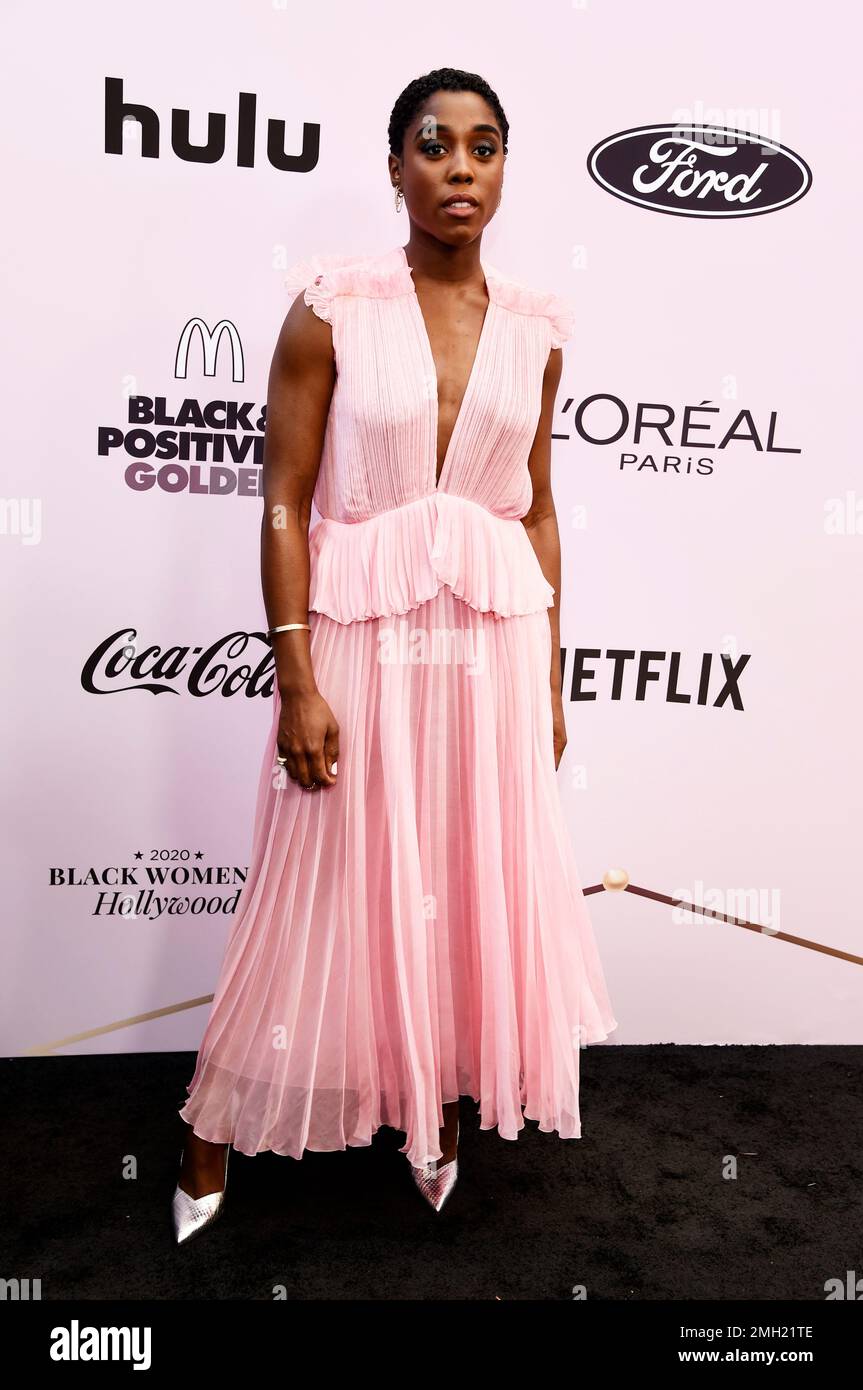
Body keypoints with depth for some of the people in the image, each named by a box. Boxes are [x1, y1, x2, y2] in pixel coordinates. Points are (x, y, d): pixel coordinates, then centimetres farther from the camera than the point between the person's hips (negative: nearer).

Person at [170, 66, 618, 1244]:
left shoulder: (534, 327, 6)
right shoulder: (330, 308, -5)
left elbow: (539, 511, 9)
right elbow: (285, 505, -6)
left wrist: (549, 677, 8)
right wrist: (296, 682, -12)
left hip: (492, 640, 4)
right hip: (362, 638, -3)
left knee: (475, 880, 11)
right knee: (330, 889, 7)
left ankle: (440, 1104, 37)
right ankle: (216, 1132, 31)